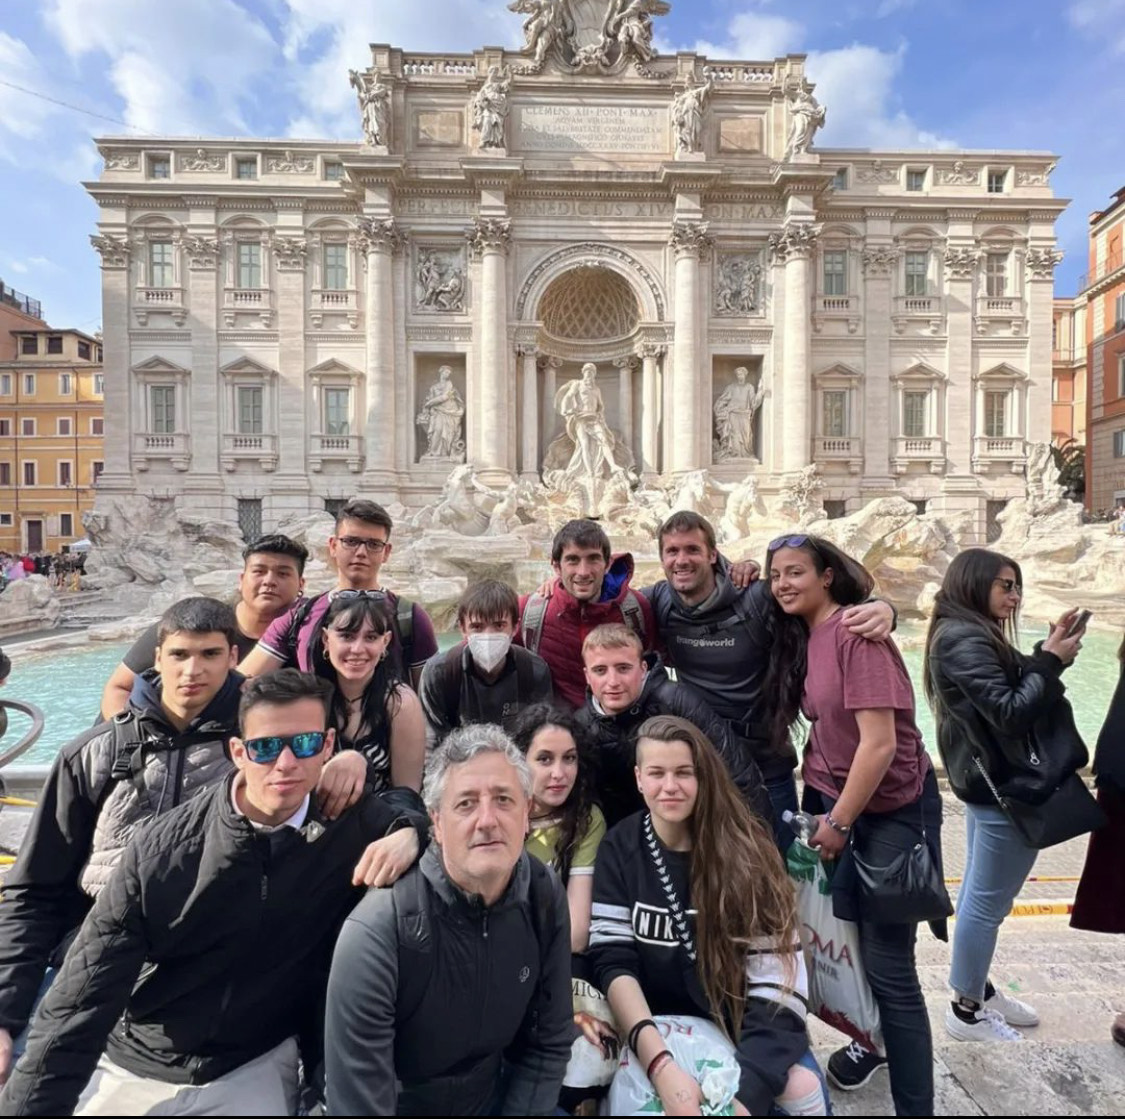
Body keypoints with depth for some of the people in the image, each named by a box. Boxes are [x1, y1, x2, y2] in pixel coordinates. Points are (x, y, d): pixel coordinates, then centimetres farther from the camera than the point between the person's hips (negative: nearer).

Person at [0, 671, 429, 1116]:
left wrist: (408, 832, -29)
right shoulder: (160, 851, -20)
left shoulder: (353, 824, -19)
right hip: (133, 1068, 0)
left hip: (255, 1071, 1)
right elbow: (76, 1012, -15)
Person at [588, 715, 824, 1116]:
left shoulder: (746, 848, -11)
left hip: (747, 1030, 0)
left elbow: (778, 981, -15)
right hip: (659, 1031, 1)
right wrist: (660, 1065, -28)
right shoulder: (619, 848, -7)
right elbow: (612, 960, -14)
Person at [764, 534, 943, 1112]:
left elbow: (880, 742, -24)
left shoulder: (854, 629, -22)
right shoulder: (801, 635, 2)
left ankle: (915, 1105, 20)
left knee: (887, 965, 0)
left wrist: (838, 822, -15)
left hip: (893, 809, -7)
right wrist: (820, 808, 8)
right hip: (834, 801, 7)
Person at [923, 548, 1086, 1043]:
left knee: (979, 894, 21)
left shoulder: (967, 635, 10)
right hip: (1004, 784, -10)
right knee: (987, 902, 3)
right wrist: (1051, 661, -14)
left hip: (989, 778, 10)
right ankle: (966, 1011, 19)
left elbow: (1015, 686, 12)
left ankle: (977, 989, 37)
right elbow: (1011, 712, -24)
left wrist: (1049, 651, 3)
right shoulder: (964, 640, -22)